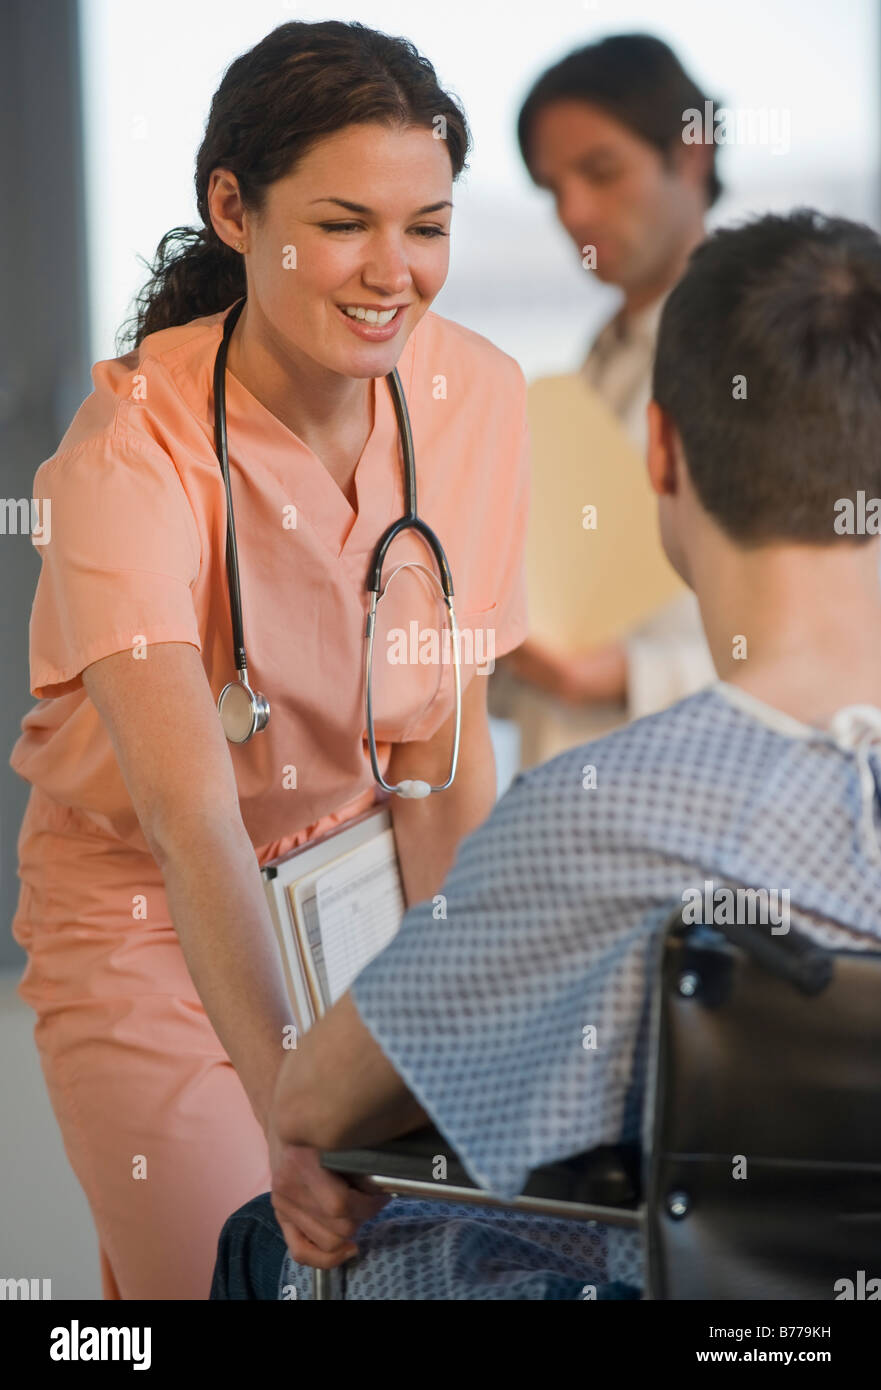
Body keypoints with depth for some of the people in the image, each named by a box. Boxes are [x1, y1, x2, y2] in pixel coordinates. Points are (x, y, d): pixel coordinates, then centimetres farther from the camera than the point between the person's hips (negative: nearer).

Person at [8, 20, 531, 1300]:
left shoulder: (475, 394, -10)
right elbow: (191, 809, -37)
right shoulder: (137, 446, -25)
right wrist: (296, 1111, -48)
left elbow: (445, 750, -4)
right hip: (147, 912, -4)